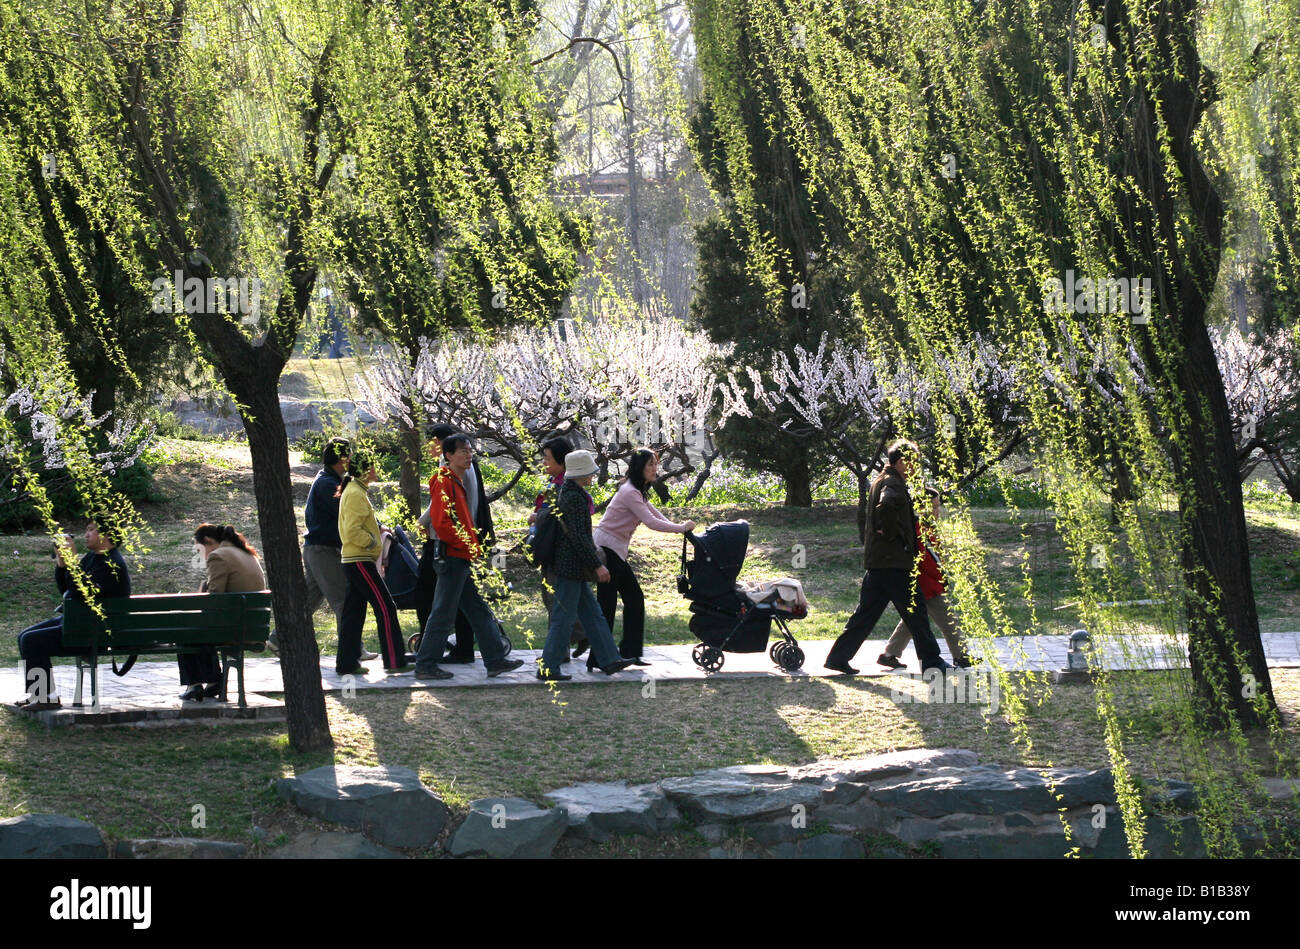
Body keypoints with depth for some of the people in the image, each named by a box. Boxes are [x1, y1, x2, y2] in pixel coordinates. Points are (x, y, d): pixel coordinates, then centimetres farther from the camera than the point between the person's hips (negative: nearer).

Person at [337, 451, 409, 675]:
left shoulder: (355, 492, 17)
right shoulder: (355, 494, -15)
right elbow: (353, 531, -22)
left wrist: (378, 530, 13)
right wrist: (374, 541, -12)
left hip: (353, 562, 10)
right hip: (360, 562, -10)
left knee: (354, 613, 10)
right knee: (385, 608, -8)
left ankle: (347, 663, 11)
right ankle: (394, 661, -7)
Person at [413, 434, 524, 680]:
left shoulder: (458, 482, 18)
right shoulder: (443, 481, -13)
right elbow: (441, 524, -21)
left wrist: (474, 546, 13)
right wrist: (469, 547, -17)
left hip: (463, 560, 10)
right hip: (452, 558, -10)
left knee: (479, 612, 10)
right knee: (443, 614, -5)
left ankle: (495, 660, 13)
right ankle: (426, 666, 0)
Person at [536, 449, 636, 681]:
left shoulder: (567, 492, 11)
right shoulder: (574, 497, -20)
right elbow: (579, 537, -22)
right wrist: (597, 565, -19)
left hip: (572, 567, 11)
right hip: (570, 568, -11)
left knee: (592, 614, 14)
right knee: (563, 618, -4)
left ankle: (608, 660, 20)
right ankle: (548, 668, 1)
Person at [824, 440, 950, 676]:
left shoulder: (881, 480, 18)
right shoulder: (892, 484, -14)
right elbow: (885, 508, -33)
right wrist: (893, 533, -20)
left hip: (876, 561, 10)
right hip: (894, 561, -9)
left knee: (866, 612, 10)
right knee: (914, 612, -1)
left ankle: (838, 657, 8)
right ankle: (930, 659, 5)